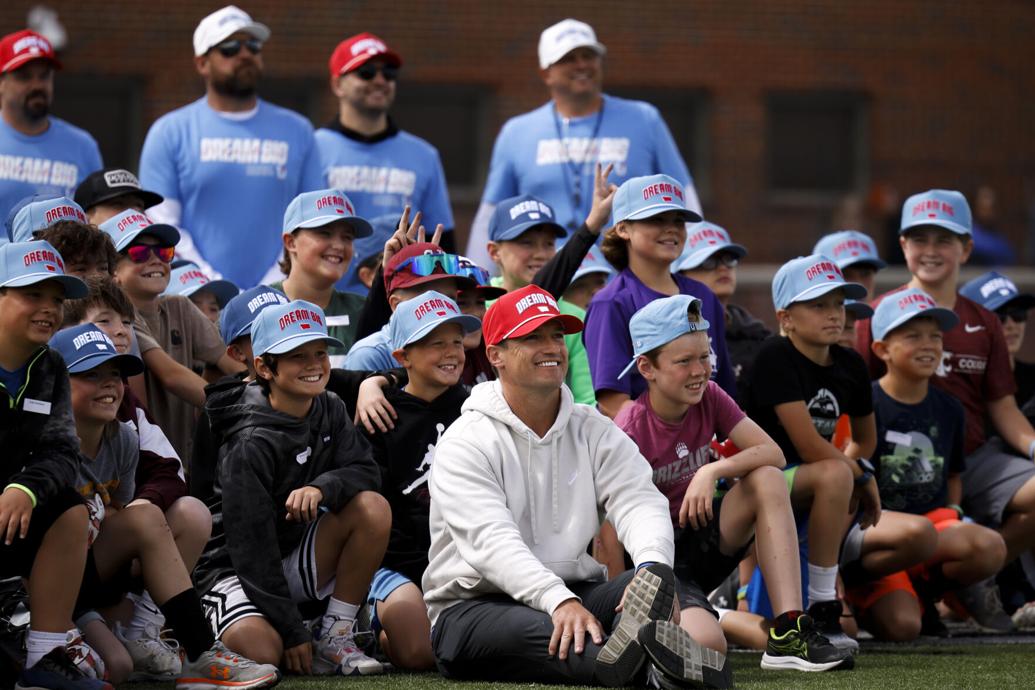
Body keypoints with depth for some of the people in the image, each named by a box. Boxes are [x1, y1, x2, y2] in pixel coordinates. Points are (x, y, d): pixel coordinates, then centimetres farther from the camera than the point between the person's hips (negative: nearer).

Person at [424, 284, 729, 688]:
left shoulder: (594, 432, 13)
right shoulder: (466, 443, -3)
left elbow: (639, 503, -5)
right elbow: (493, 541, -19)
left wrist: (654, 564, -31)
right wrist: (559, 600, -37)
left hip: (574, 593, 5)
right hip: (473, 605, -5)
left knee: (649, 583, -27)